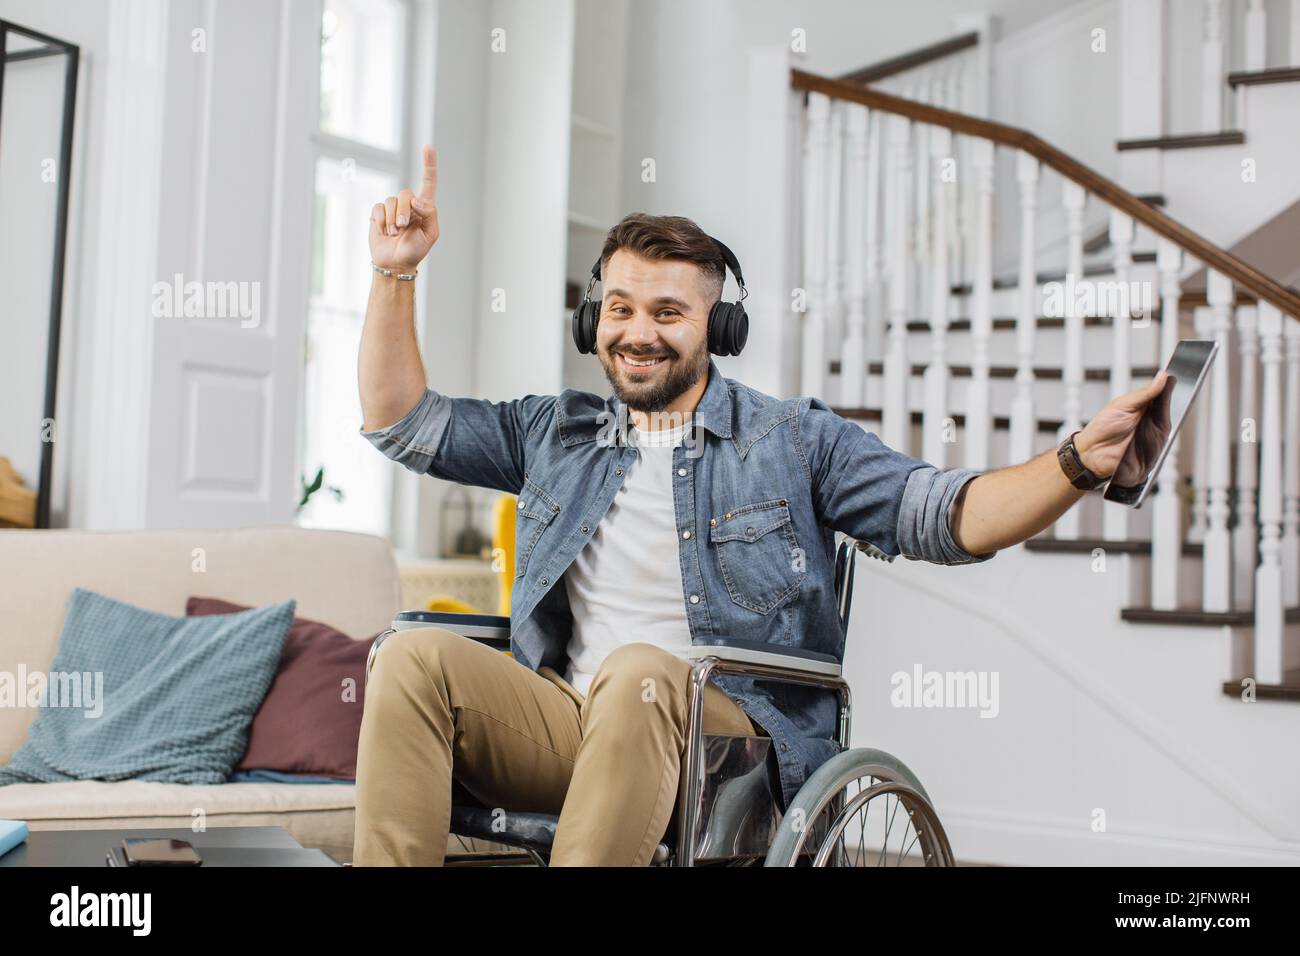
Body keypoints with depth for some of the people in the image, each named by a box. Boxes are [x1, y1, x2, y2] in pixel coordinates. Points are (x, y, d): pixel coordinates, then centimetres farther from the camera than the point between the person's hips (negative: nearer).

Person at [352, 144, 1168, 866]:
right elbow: (403, 423, 24)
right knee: (415, 656, -23)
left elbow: (945, 516, 0)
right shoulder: (557, 433, 21)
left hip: (729, 733, -3)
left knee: (639, 674, -38)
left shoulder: (795, 440, 10)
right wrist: (397, 274, 15)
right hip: (563, 725, 4)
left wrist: (1079, 463, -17)